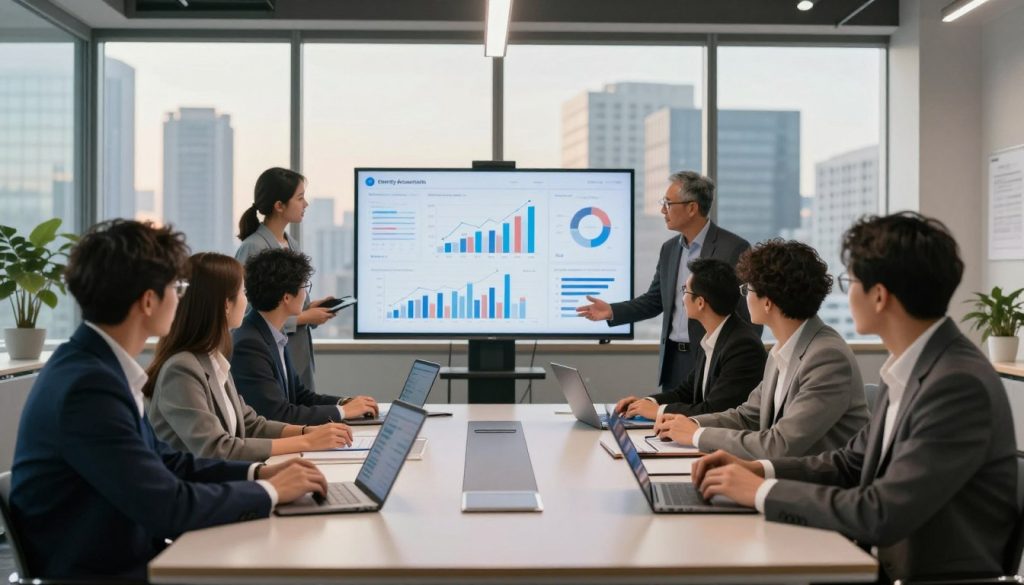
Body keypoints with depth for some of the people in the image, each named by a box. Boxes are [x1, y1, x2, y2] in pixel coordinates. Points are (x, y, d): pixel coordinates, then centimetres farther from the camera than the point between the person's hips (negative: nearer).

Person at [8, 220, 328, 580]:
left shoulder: (98, 366, 3)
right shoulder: (88, 384, -24)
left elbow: (164, 462, 11)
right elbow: (168, 507, -23)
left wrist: (256, 472, 1)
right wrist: (269, 491, -12)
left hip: (122, 558, 8)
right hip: (100, 571, -8)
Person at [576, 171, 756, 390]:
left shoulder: (734, 248, -11)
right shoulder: (669, 248, 10)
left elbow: (750, 315, -10)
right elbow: (654, 300, 16)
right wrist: (612, 311, 1)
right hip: (672, 361, 6)